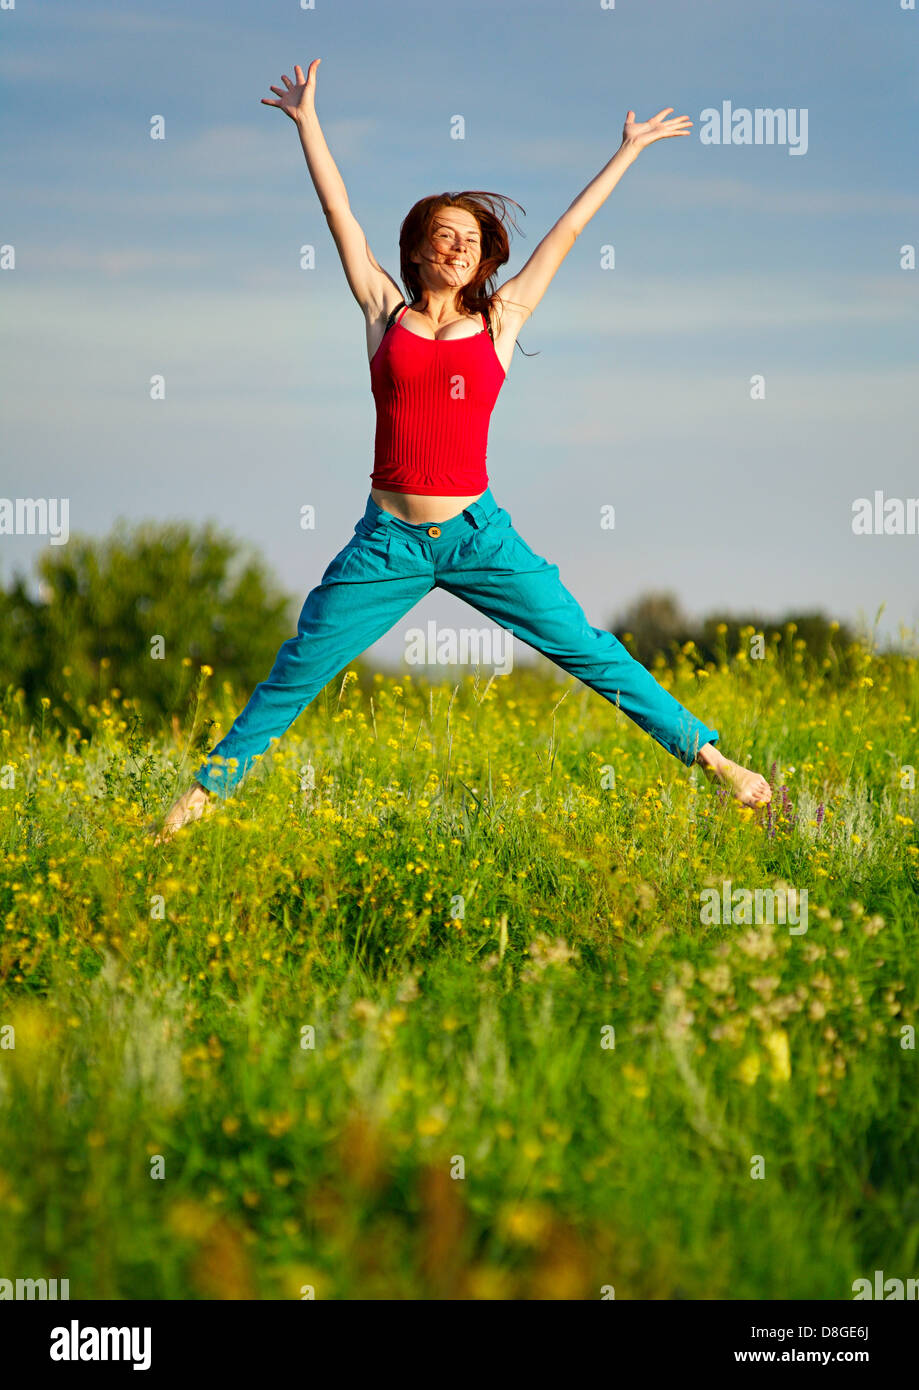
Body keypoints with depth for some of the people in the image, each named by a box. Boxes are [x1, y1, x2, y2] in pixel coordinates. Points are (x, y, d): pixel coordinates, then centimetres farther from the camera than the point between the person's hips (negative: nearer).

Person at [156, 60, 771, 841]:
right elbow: (341, 214, 10)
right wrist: (306, 122, 12)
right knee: (296, 673, 4)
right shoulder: (386, 314, 8)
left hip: (478, 534, 0)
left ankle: (708, 756, 3)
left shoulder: (498, 323, 8)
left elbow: (567, 231, 14)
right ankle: (211, 786, 20)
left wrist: (628, 153, 20)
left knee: (586, 650, -1)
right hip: (388, 541, 0)